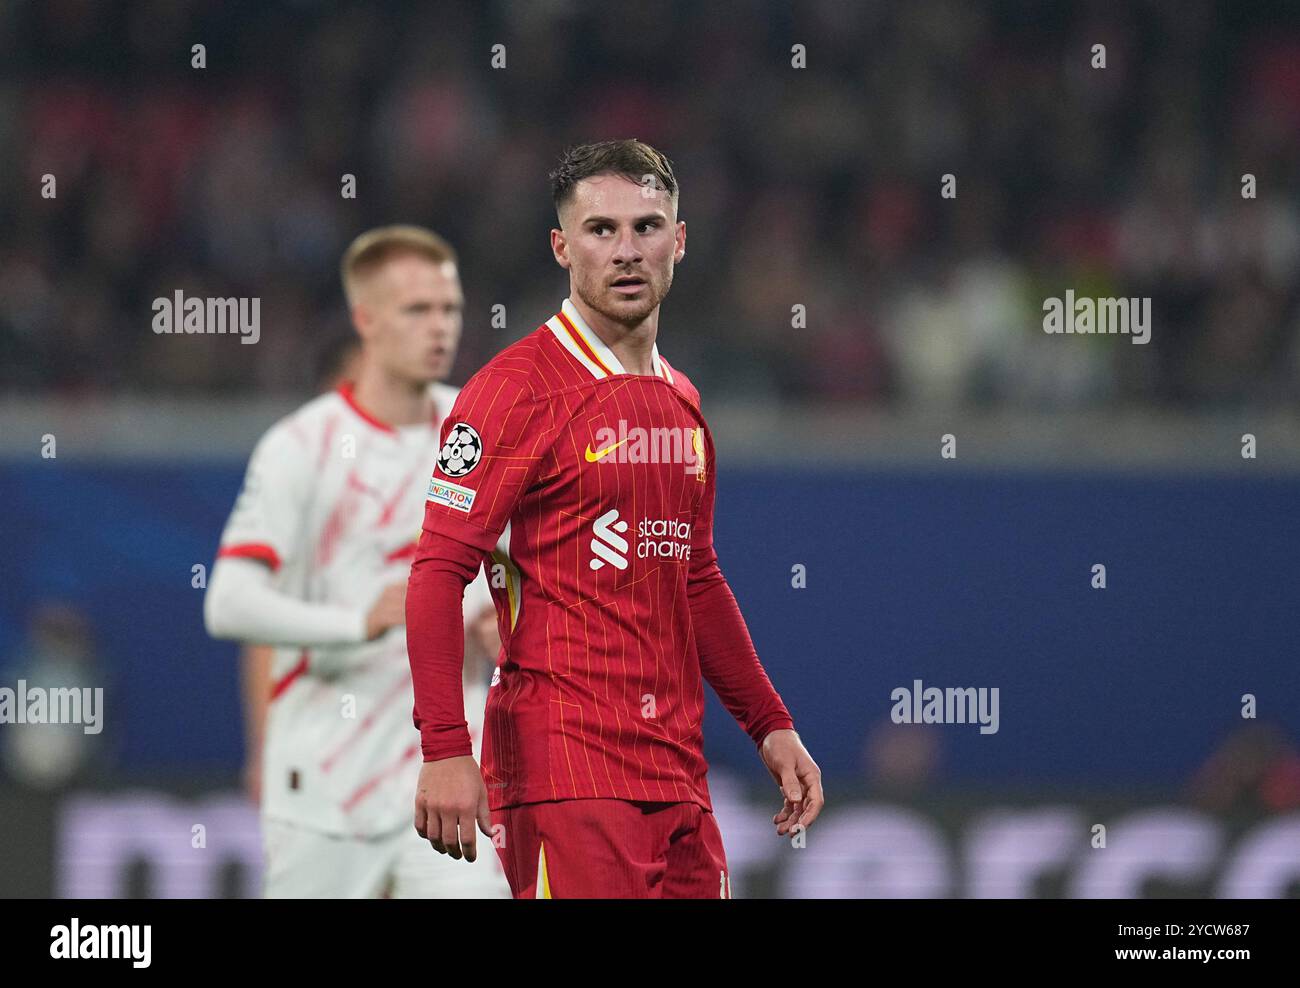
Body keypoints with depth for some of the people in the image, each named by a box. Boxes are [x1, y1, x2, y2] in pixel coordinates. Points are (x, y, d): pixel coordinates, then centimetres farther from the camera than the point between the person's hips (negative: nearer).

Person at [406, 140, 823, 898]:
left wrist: (771, 725, 22)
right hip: (565, 769, -7)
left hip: (677, 770, 8)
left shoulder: (681, 402, 16)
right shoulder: (516, 389, -7)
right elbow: (438, 574, -12)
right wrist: (445, 749, -21)